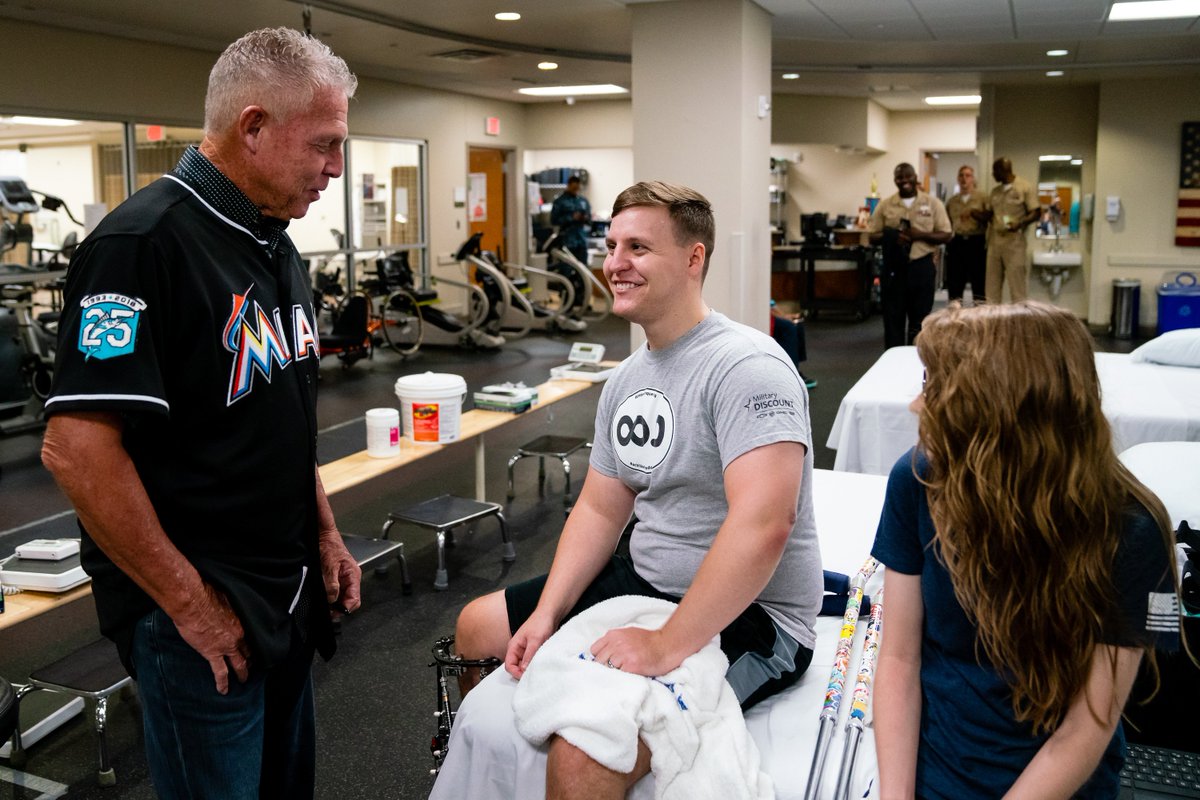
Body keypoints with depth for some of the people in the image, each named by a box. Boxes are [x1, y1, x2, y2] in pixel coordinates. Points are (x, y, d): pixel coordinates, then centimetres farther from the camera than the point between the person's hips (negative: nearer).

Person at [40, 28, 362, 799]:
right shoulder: (143, 243, -20)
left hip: (288, 593, 8)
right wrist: (188, 602, -19)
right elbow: (77, 449, -24)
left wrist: (325, 532, 13)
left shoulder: (277, 247, 8)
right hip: (201, 616, -8)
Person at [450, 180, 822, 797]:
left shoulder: (745, 366, -22)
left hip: (748, 614, -9)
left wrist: (667, 646, -31)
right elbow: (600, 509, 11)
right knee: (476, 627, 15)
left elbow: (763, 524, -33)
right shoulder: (626, 381, 8)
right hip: (644, 582, 9)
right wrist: (545, 613, -2)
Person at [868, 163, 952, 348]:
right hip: (893, 268, 1)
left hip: (922, 267, 0)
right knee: (893, 318, 3)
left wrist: (921, 235, -15)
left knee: (920, 319, 6)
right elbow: (872, 237, 5)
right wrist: (892, 237, -15)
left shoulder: (933, 203, 3)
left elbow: (945, 235, 1)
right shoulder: (885, 205, 6)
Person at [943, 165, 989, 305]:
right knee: (954, 281, 5)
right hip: (957, 243, 3)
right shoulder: (951, 201, 13)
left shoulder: (982, 198, 2)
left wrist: (974, 213, -15)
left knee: (979, 281, 1)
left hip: (977, 242, -3)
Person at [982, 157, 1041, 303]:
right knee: (992, 287, 6)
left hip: (1015, 243, -6)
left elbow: (1036, 213, -5)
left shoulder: (1025, 187, -1)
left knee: (1017, 285, -7)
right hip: (995, 242, 6)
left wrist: (1020, 223, -22)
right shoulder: (995, 191, 19)